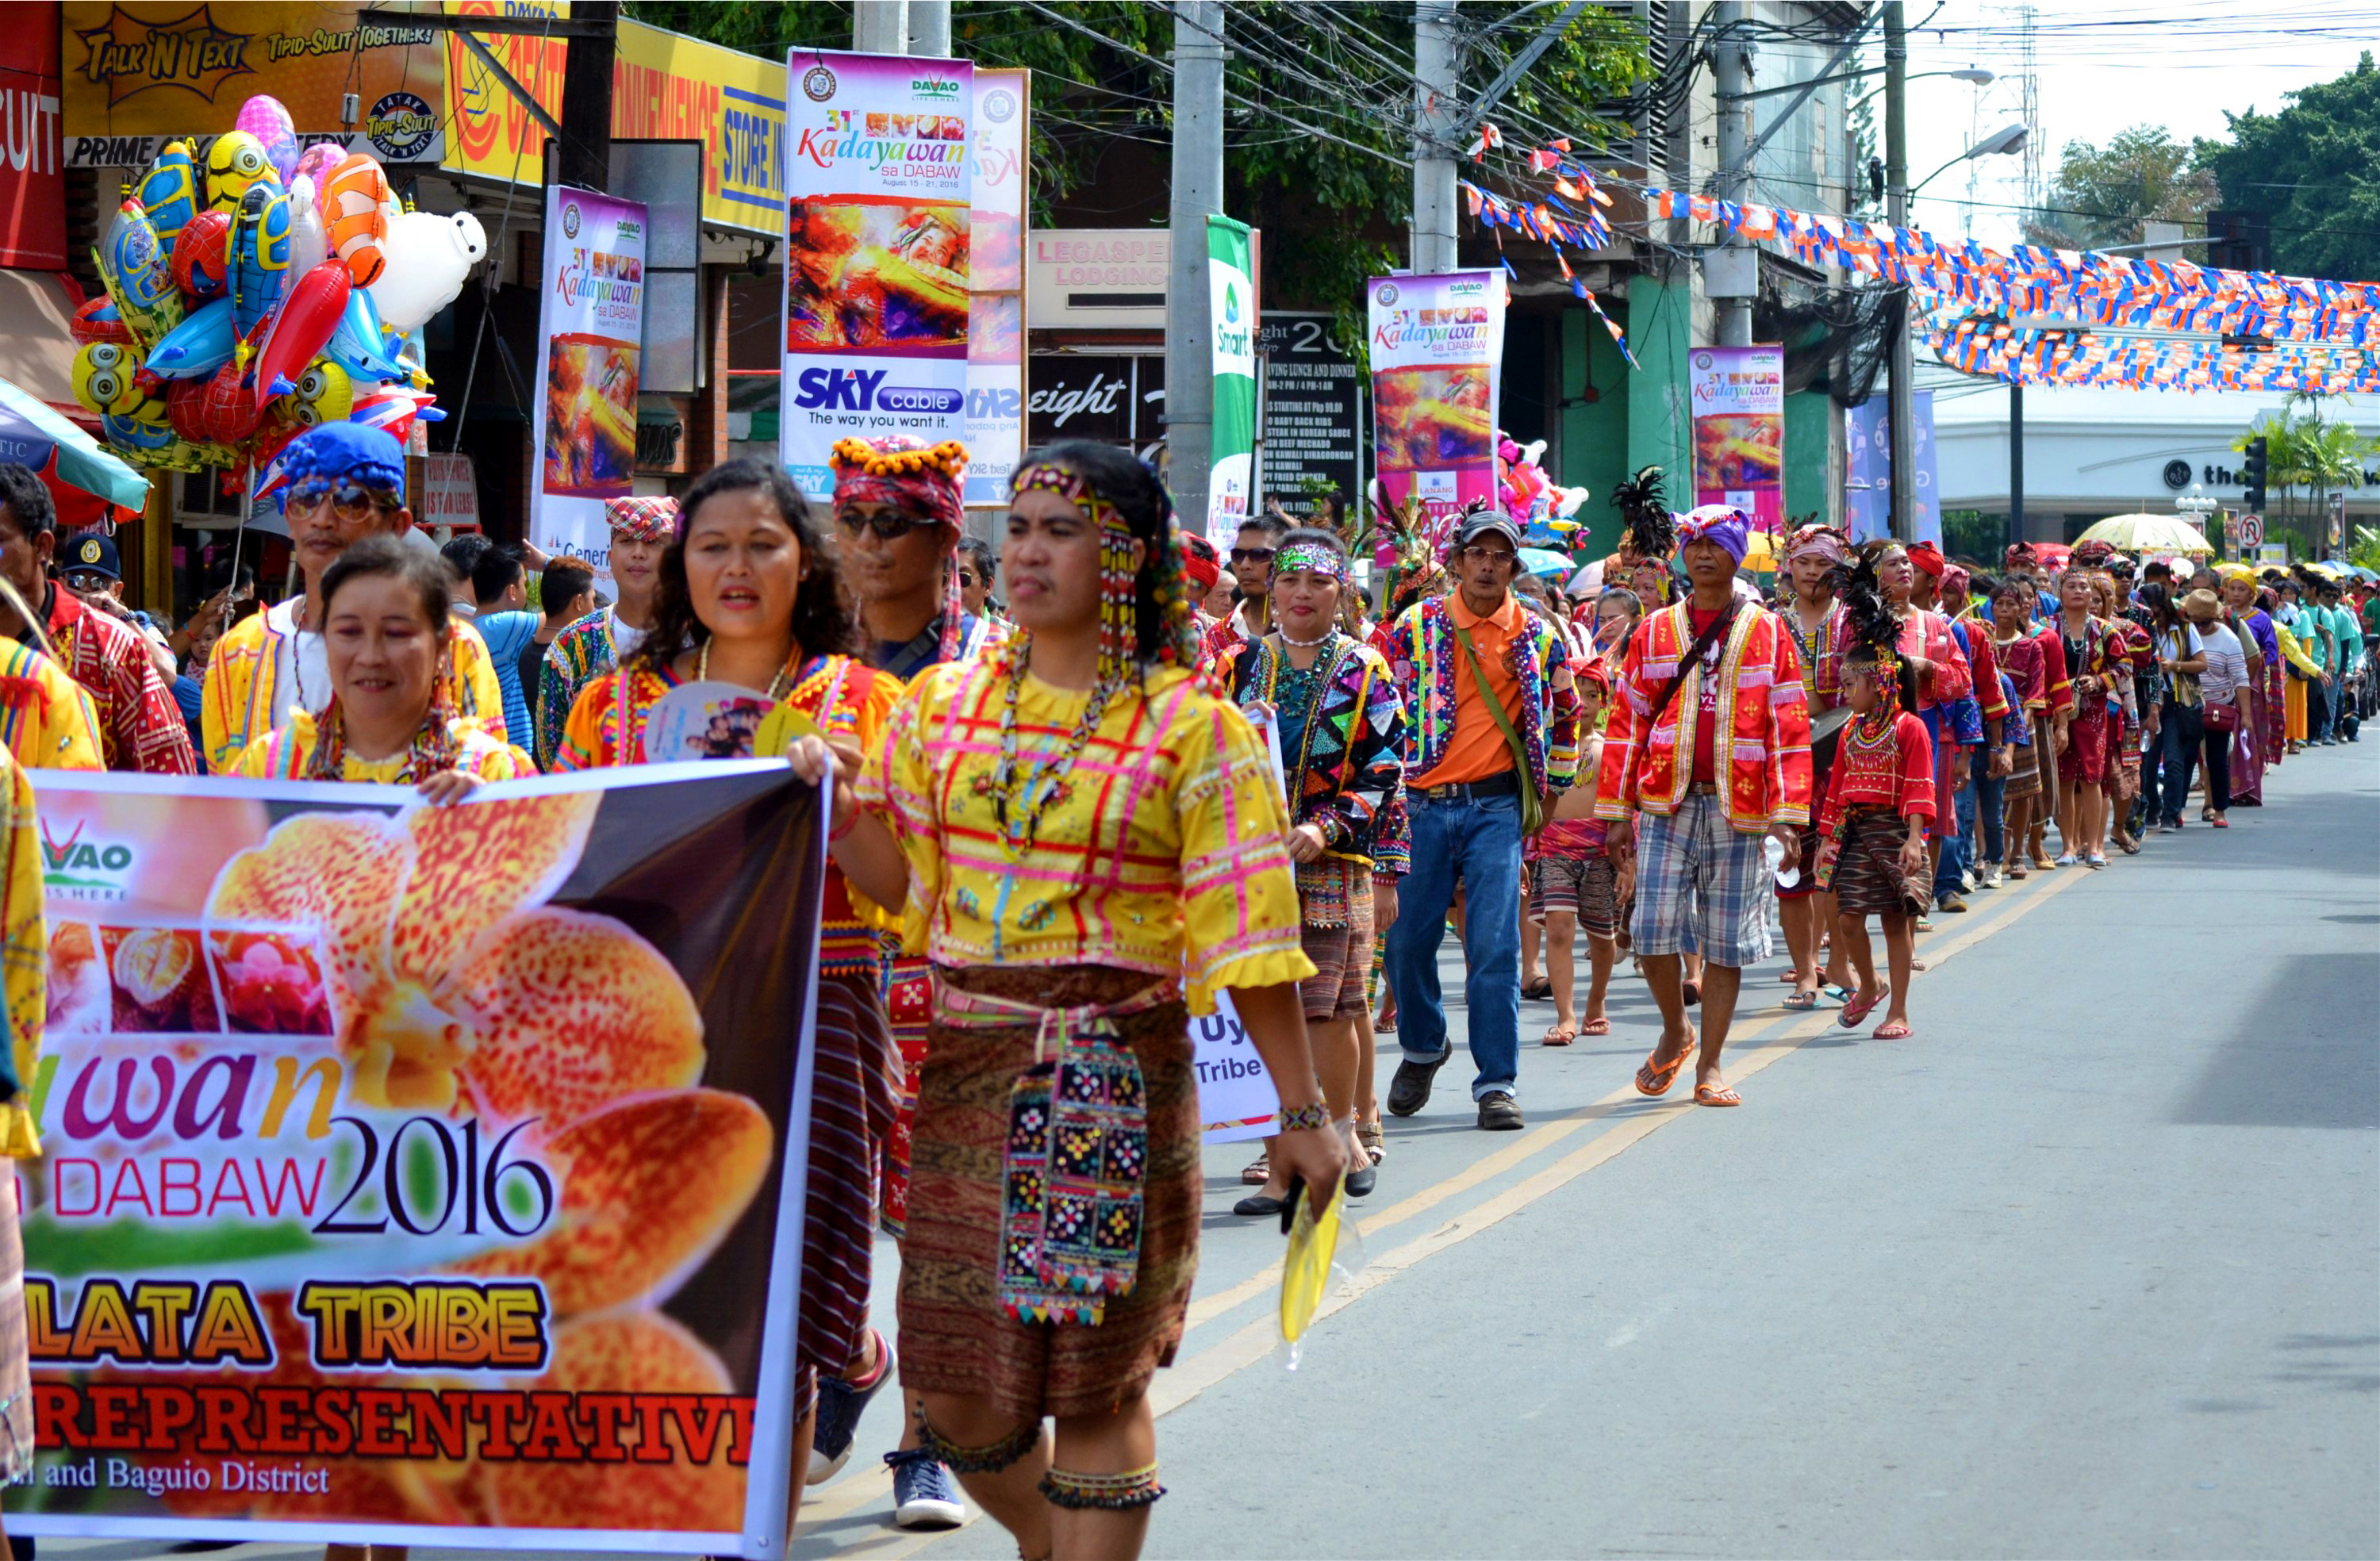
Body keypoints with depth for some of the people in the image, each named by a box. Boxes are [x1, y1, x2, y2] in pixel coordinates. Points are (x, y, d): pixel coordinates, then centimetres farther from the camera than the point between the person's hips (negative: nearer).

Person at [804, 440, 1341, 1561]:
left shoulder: (1191, 729, -3)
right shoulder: (945, 703, 10)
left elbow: (1246, 933, -5)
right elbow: (901, 880, 12)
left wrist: (1303, 1111, -7)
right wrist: (836, 804, -7)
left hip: (1114, 1078, -4)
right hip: (965, 1067, 4)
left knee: (1095, 1380, 0)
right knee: (952, 1384, 8)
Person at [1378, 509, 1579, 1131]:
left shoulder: (1536, 636, 5)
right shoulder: (1416, 627, 2)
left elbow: (1565, 714, 17)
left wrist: (1550, 792, 16)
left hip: (1495, 806, -1)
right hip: (1420, 805, 1)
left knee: (1495, 946, -9)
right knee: (1407, 938, 4)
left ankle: (1497, 1083, -5)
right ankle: (1423, 1045, 31)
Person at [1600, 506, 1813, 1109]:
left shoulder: (1768, 633, 6)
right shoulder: (1655, 631, 9)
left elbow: (1789, 728, 3)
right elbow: (1626, 722, 10)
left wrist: (1788, 816, -4)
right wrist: (1617, 809, 4)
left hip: (1739, 809, -1)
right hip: (1667, 805, 1)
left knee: (1726, 945, 2)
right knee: (1654, 932, -8)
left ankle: (1709, 1066, 11)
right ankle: (1675, 1032, 18)